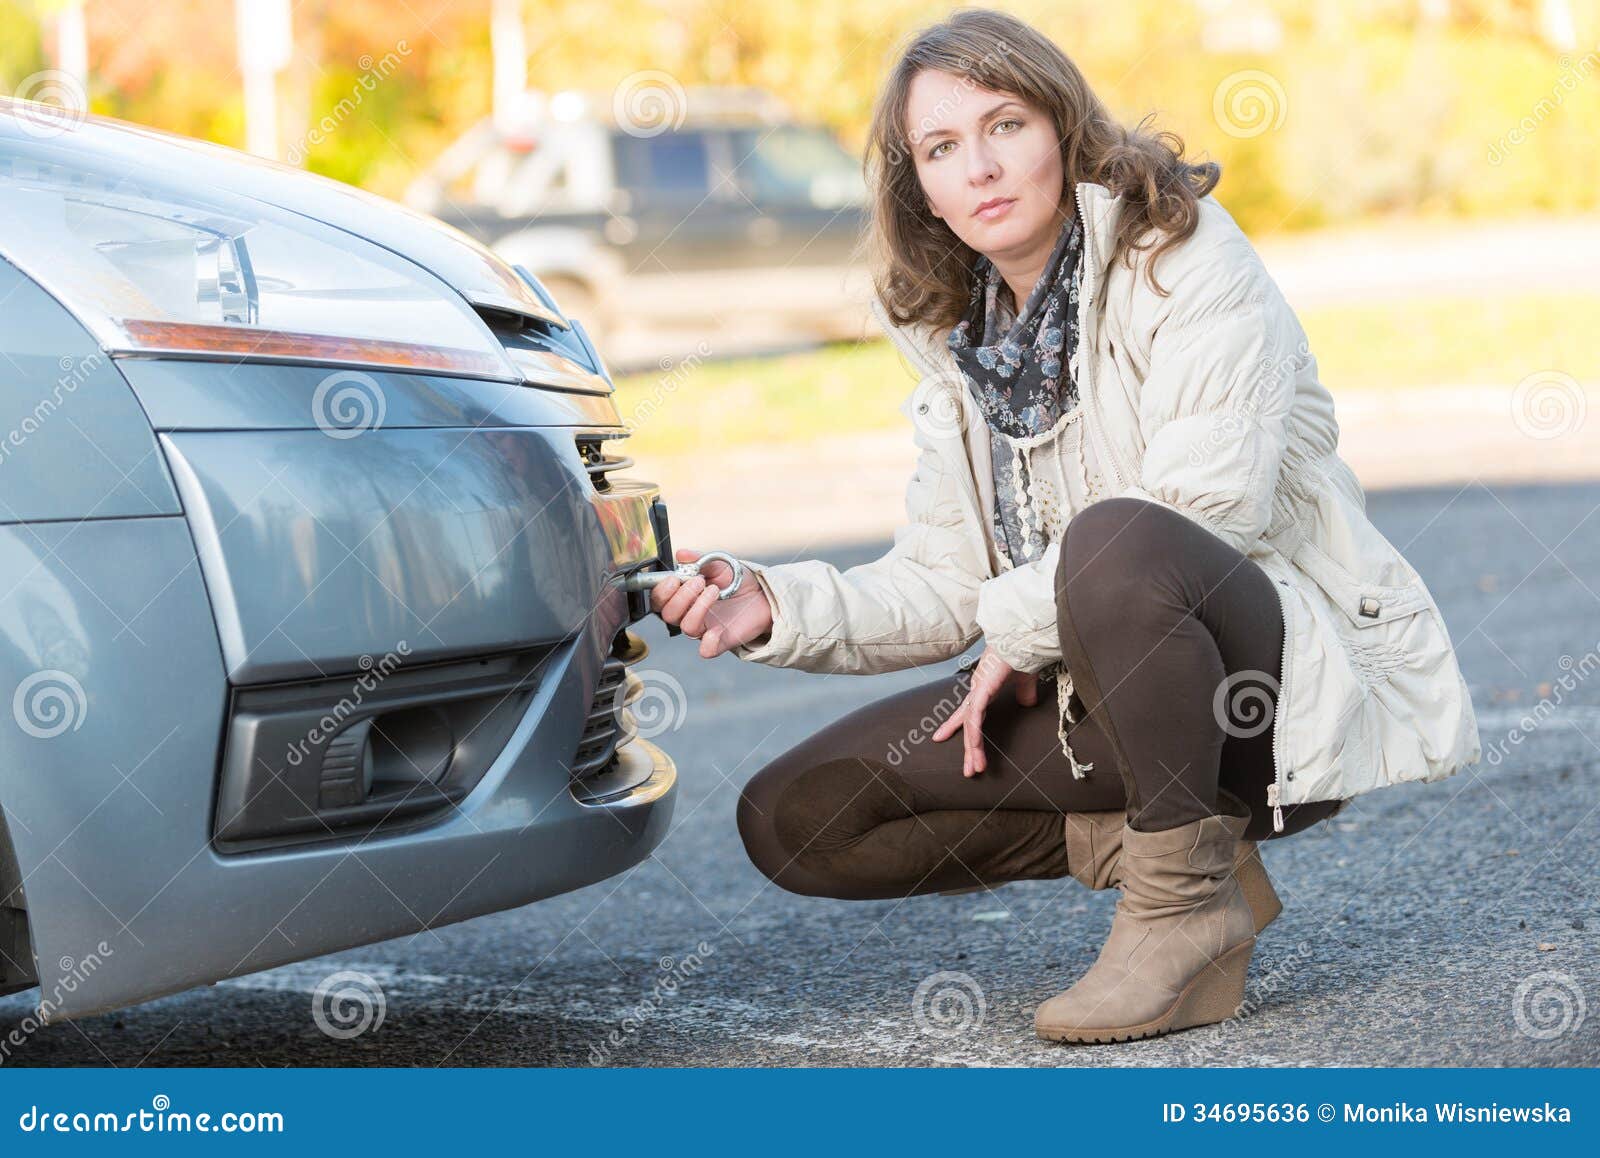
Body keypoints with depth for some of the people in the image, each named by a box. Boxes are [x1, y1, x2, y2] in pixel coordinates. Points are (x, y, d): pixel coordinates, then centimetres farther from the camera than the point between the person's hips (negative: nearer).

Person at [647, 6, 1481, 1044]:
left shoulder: (1183, 258, -10)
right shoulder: (961, 339, 10)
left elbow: (1212, 505, -23)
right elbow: (942, 584, 5)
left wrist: (1020, 622, -14)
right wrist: (780, 608, -11)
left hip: (1292, 673, -7)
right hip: (1096, 693, 7)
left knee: (1112, 539, -40)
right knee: (792, 818, -4)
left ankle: (1190, 898, -22)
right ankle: (1139, 838, -3)